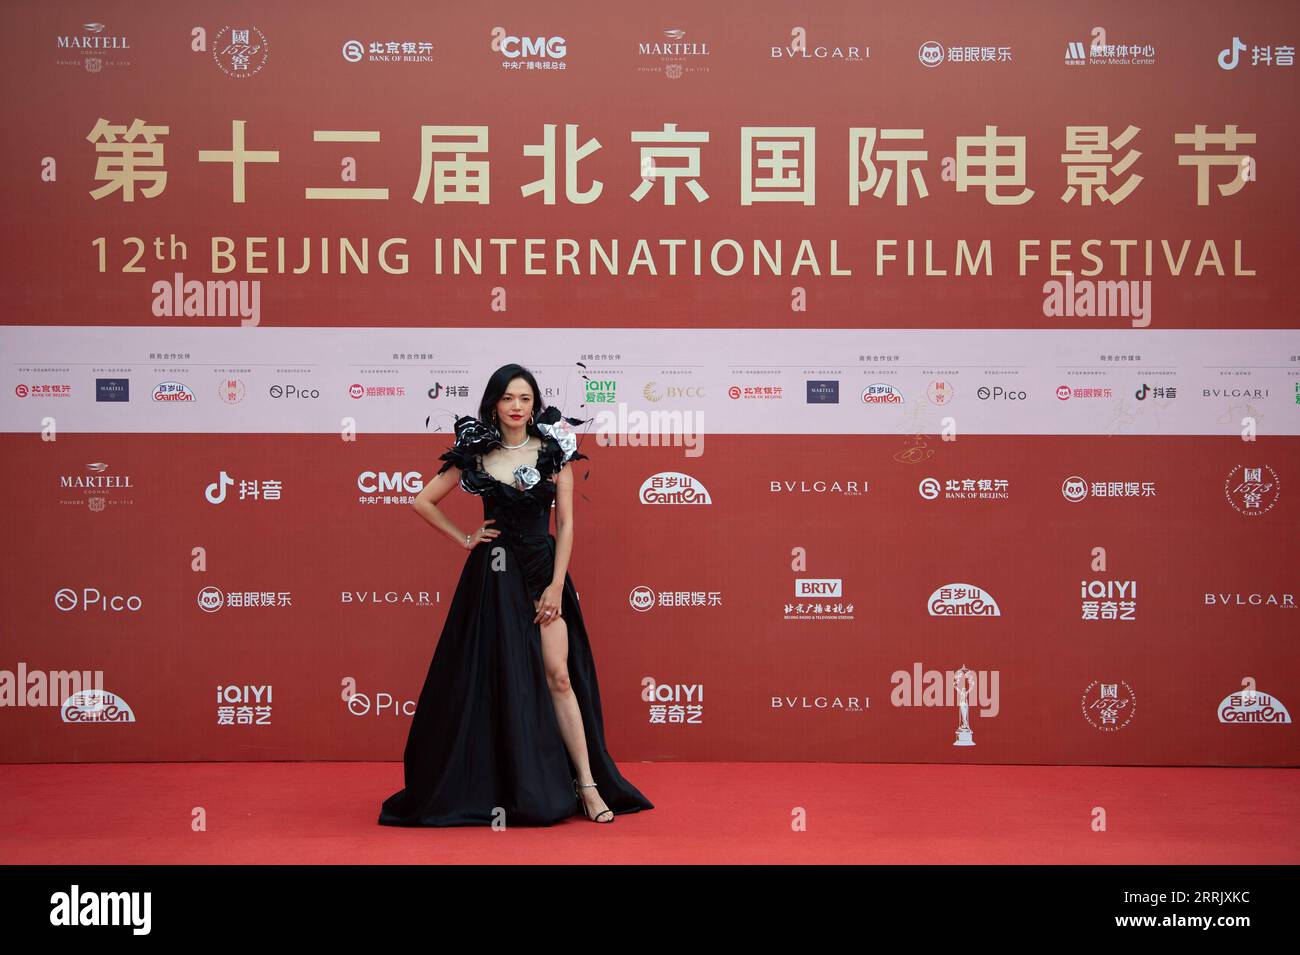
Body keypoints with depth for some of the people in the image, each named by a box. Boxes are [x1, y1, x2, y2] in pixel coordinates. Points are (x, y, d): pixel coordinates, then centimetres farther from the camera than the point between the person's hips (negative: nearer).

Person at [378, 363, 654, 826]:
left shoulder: (554, 450, 0)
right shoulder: (475, 453, 1)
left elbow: (565, 522, -2)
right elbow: (423, 501, 9)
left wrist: (556, 586, -8)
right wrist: (464, 539, 2)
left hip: (544, 568, 0)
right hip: (494, 574, 0)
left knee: (558, 676, -4)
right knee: (501, 679, 3)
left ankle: (587, 784, 1)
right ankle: (503, 790, 13)